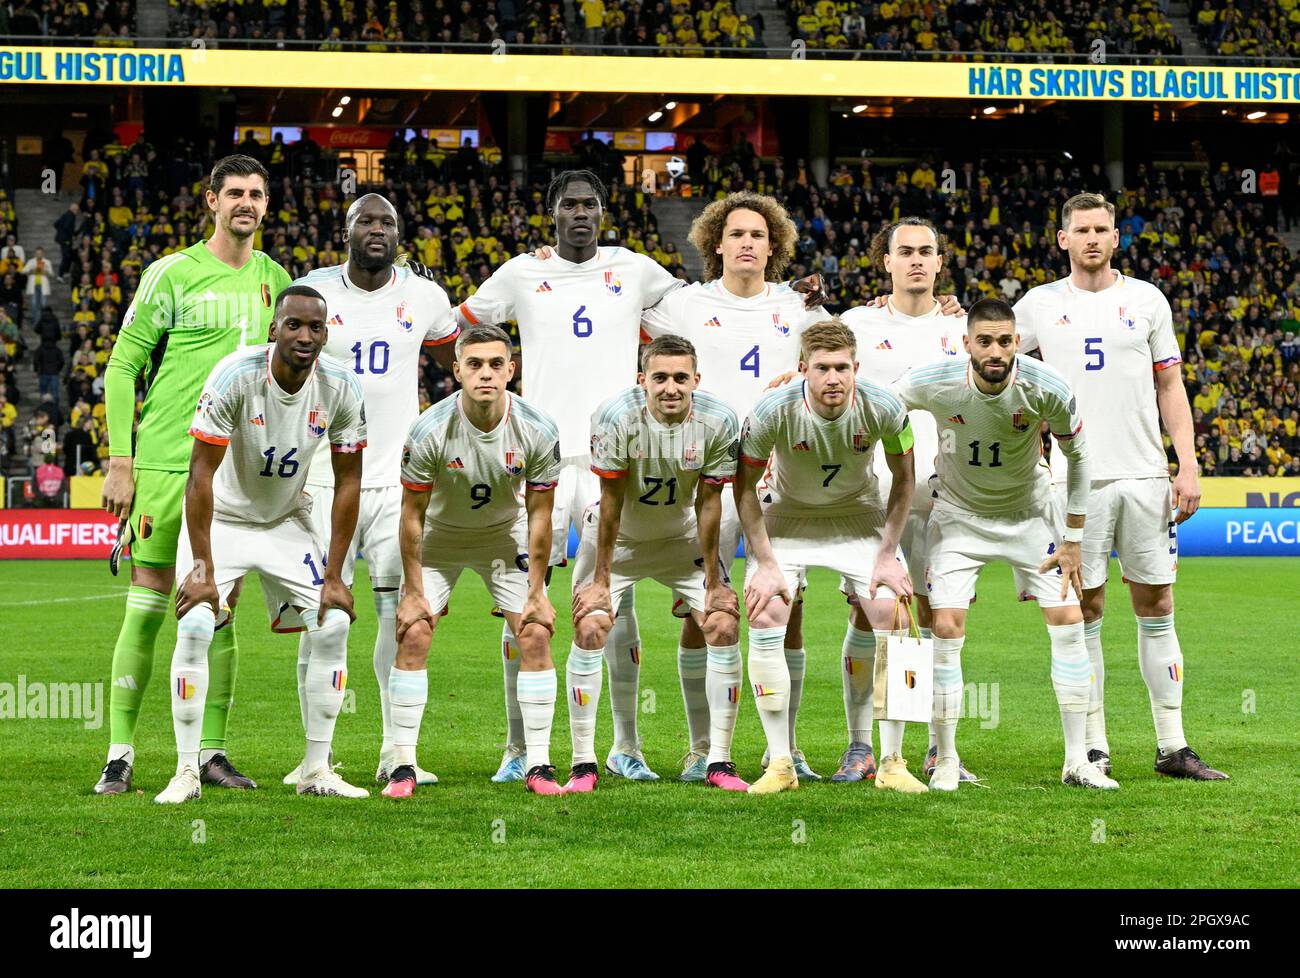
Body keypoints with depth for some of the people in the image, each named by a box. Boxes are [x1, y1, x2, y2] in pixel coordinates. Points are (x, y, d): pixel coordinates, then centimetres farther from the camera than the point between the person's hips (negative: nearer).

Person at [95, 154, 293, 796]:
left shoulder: (275, 280, 11)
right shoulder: (172, 274, -2)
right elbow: (122, 366, -1)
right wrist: (121, 460, -7)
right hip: (165, 459, -4)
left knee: (221, 613, 6)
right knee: (146, 608, -3)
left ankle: (212, 752, 13)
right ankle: (120, 755, 3)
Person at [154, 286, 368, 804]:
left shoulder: (340, 388, -17)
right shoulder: (235, 376, -28)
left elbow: (348, 482, -8)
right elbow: (201, 475, -25)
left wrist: (334, 575, -11)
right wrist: (203, 570, -26)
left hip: (287, 522, 4)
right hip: (222, 519, -3)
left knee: (334, 624, -7)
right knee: (194, 629, -20)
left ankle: (317, 770, 3)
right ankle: (186, 771, -9)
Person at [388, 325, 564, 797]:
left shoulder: (538, 431, -22)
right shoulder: (430, 430, -27)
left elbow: (538, 515, -11)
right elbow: (413, 514, -16)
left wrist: (537, 593, -9)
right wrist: (413, 592, -14)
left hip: (505, 535, 1)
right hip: (439, 536, -1)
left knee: (536, 636, -10)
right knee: (413, 636, -14)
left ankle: (538, 767, -3)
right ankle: (402, 767, -6)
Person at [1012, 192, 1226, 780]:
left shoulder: (1146, 301, 9)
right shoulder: (1040, 305, 6)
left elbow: (1171, 388, 10)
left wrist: (1188, 465, 2)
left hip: (1144, 476, 1)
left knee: (1157, 609, 3)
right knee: (1084, 614, 0)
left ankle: (1172, 747, 7)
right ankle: (1094, 748, 6)